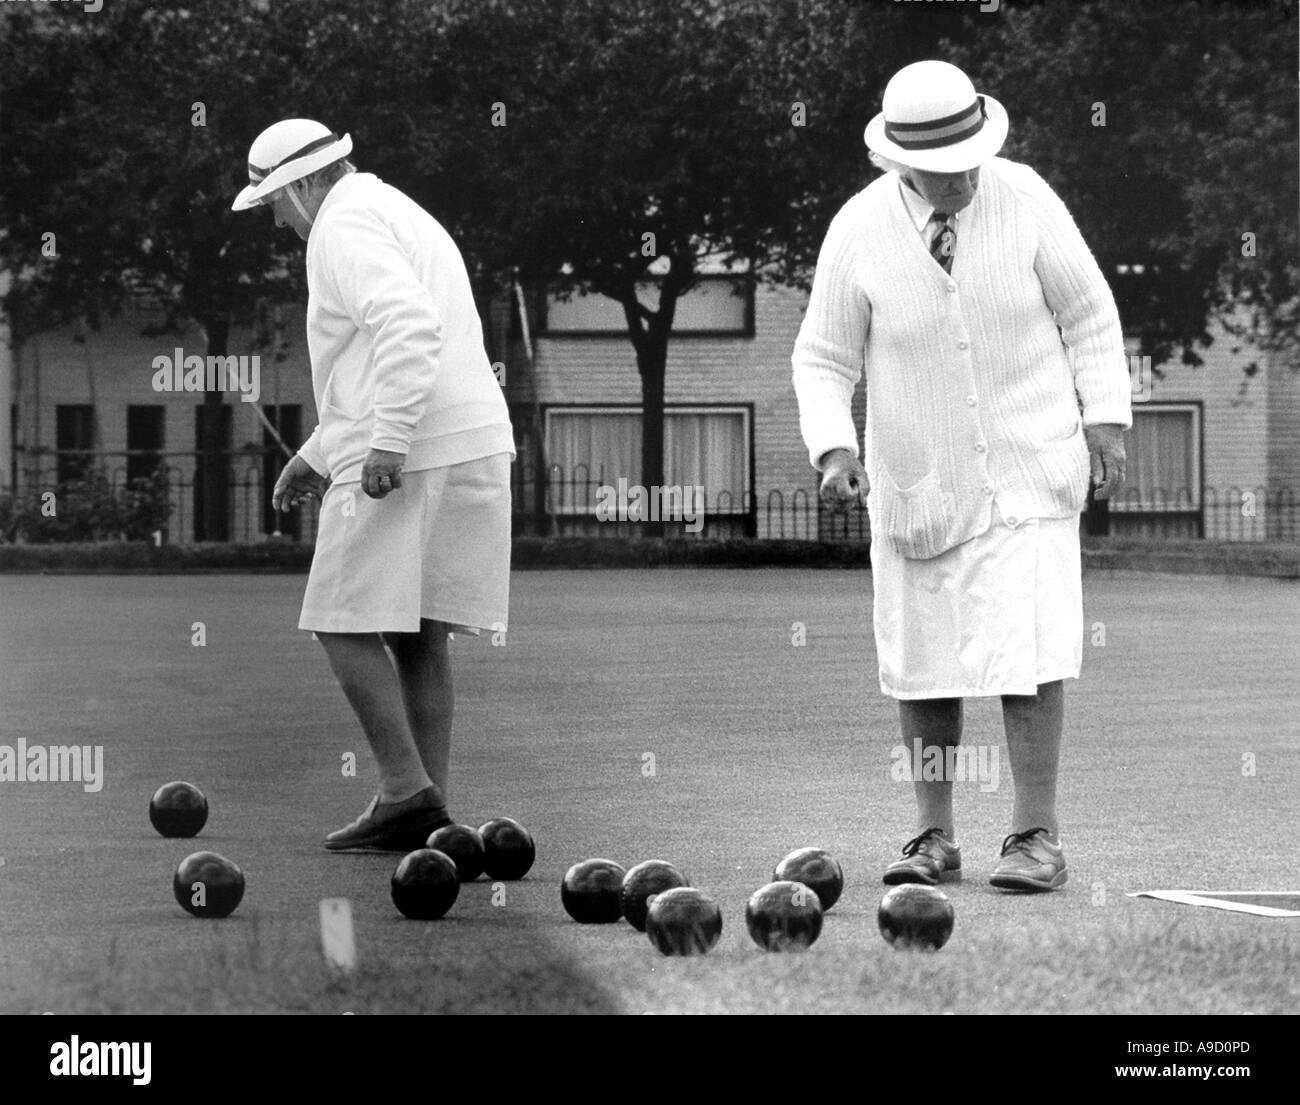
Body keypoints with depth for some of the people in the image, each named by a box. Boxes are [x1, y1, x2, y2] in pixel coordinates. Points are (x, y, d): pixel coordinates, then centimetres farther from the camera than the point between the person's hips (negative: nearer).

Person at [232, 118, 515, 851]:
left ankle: (407, 789, -9)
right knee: (419, 637, 10)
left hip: (405, 461, -9)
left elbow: (408, 327, -23)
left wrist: (386, 441, -26)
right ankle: (429, 810, 7)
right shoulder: (407, 218, 26)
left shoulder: (344, 227, -6)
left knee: (348, 624, -3)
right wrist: (316, 456, 33)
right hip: (475, 448, 9)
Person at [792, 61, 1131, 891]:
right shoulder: (859, 231, -9)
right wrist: (833, 448, -16)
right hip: (915, 480, 1)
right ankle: (935, 838, 14)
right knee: (920, 659, 3)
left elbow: (1089, 315, 3)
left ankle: (1037, 836, -5)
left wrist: (1106, 418, -3)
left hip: (1028, 472, -1)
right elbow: (824, 358, -1)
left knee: (1026, 649, -11)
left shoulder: (1025, 200, -8)